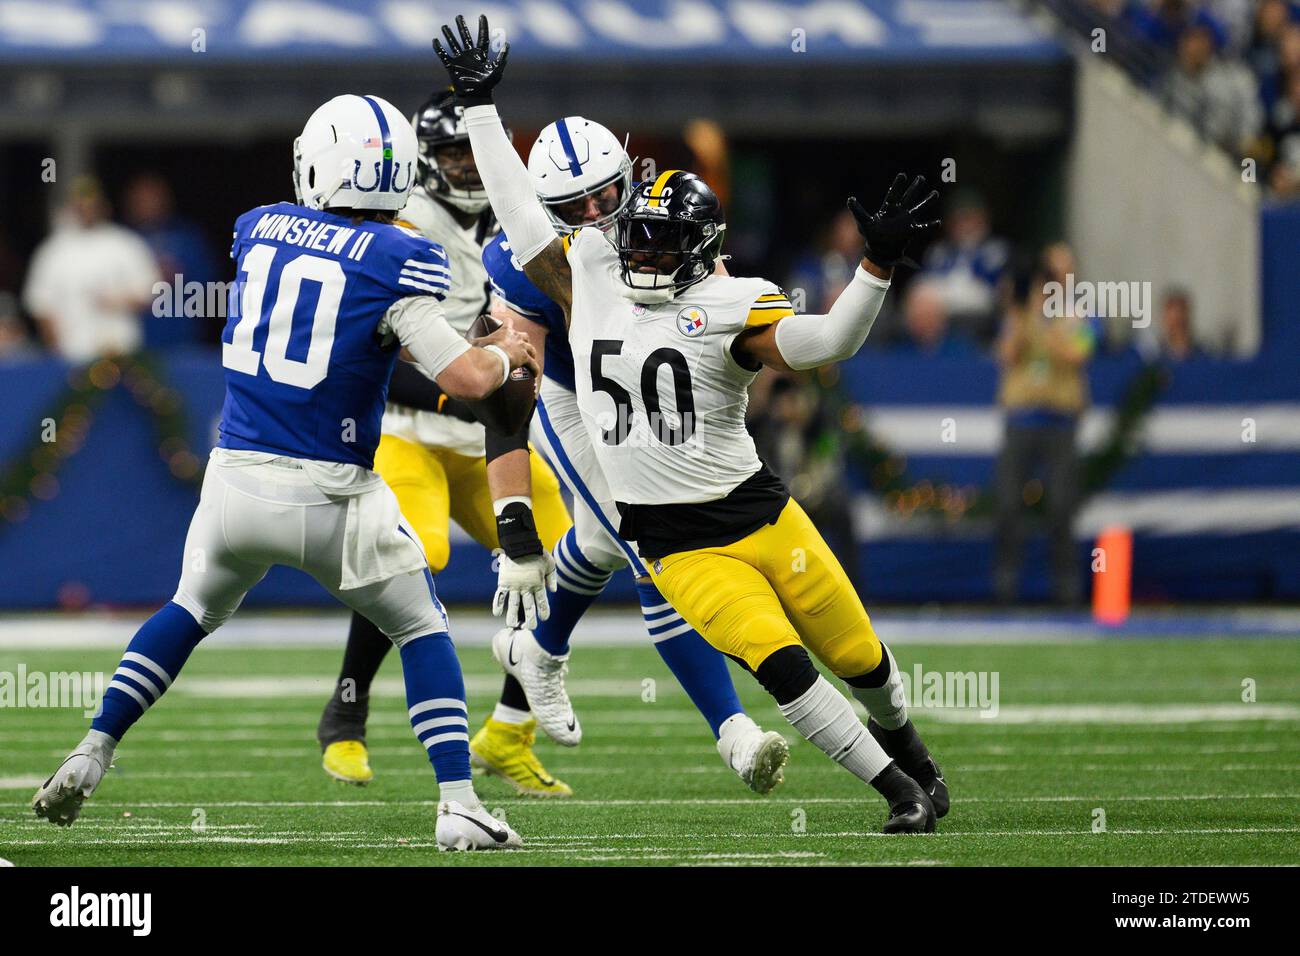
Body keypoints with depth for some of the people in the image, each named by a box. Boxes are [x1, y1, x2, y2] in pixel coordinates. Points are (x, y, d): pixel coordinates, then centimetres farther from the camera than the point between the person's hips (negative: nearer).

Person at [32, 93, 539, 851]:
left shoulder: (259, 230, 5)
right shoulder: (396, 261, -11)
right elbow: (465, 378, -16)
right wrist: (507, 355, 7)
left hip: (237, 477, 4)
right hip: (329, 496, -4)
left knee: (193, 612, 29)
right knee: (423, 631, 15)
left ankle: (91, 758, 21)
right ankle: (458, 804, 4)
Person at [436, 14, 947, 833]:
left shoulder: (728, 307, -8)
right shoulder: (592, 285, 4)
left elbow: (826, 342, -22)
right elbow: (521, 214, 11)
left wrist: (879, 265, -36)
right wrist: (480, 107, 13)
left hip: (761, 517, -1)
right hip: (680, 547, 1)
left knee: (857, 656, 8)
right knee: (780, 664, -17)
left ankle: (902, 738, 42)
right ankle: (899, 790, -5)